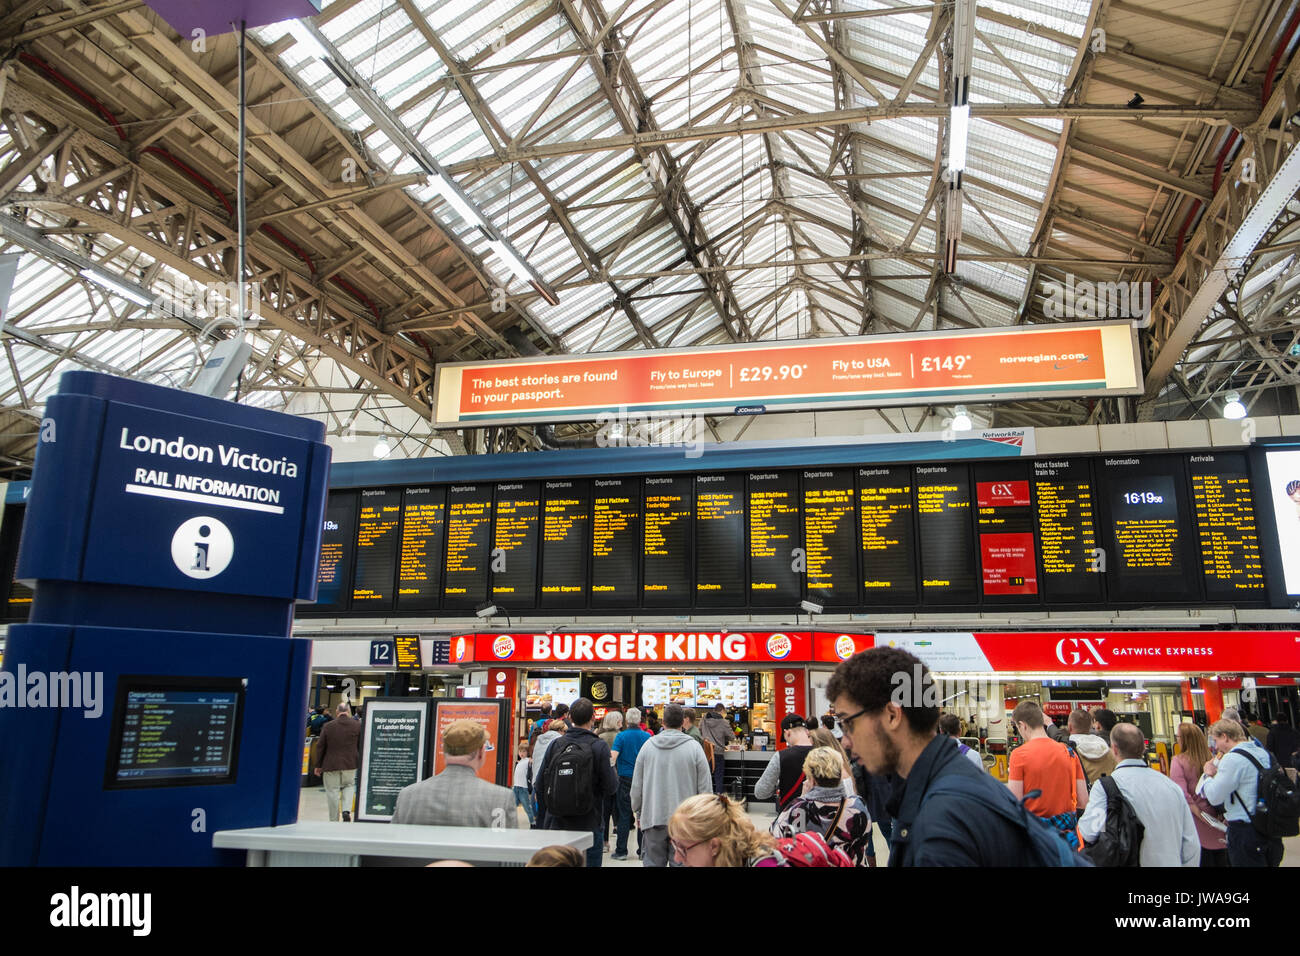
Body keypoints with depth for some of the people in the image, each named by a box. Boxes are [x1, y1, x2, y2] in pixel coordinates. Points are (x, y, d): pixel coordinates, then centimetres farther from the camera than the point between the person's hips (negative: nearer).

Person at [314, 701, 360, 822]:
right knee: (349, 786, 19)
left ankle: (334, 821, 11)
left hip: (331, 764, -1)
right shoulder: (358, 725, -2)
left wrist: (318, 765, 12)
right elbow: (361, 747, 4)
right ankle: (347, 810, -1)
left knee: (332, 792, 7)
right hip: (351, 764, 1)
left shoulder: (328, 726, -2)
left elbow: (321, 747, 3)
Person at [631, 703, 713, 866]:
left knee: (653, 861, 9)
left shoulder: (648, 746, 2)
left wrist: (638, 813, 20)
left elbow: (636, 785, 7)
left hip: (653, 818, 2)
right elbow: (705, 788, -2)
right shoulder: (694, 747, -5)